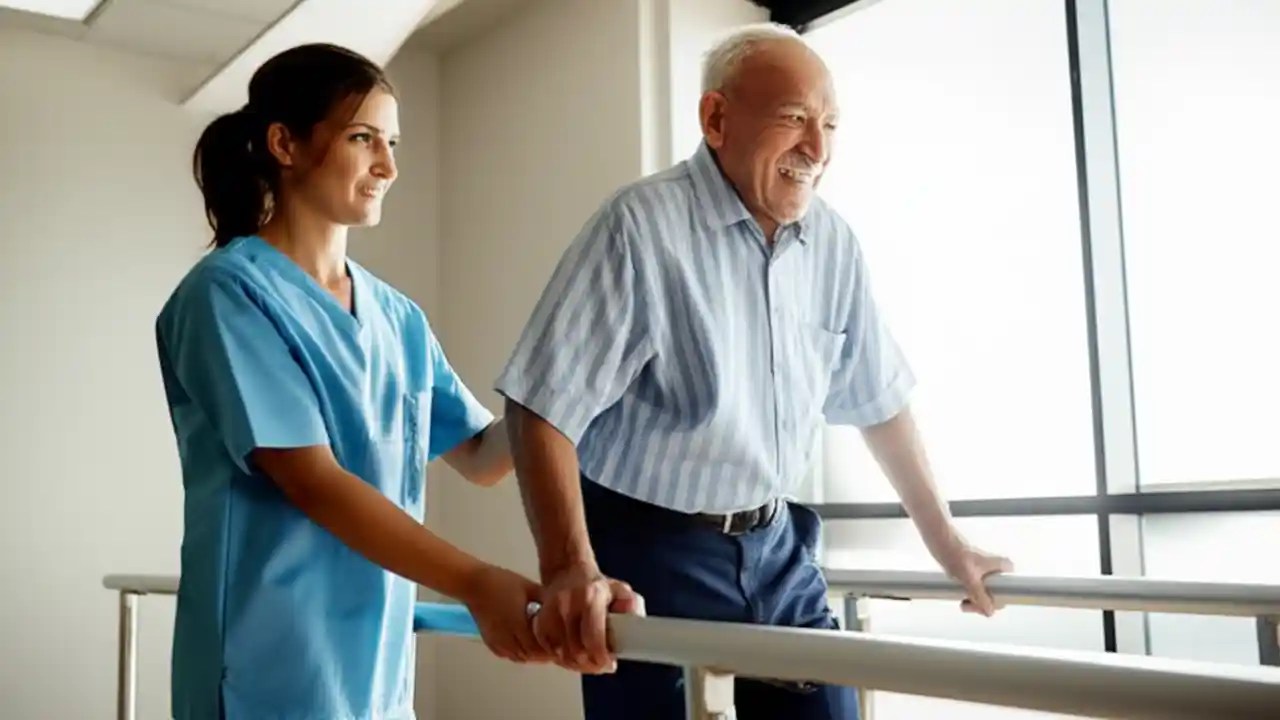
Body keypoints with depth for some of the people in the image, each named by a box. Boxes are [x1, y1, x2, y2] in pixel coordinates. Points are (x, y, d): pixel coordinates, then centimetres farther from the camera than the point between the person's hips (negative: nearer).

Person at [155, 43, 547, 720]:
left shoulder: (399, 316, 9)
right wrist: (475, 582, -28)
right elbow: (311, 480, -20)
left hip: (380, 658, 6)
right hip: (277, 663, -6)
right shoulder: (229, 291, -11)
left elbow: (479, 456, 9)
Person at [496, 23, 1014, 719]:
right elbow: (543, 406, -20)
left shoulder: (833, 243, 1)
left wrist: (945, 542, 16)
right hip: (652, 553, -5)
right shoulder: (641, 226, -17)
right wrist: (571, 571, -32)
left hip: (776, 549, 6)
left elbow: (880, 403, 12)